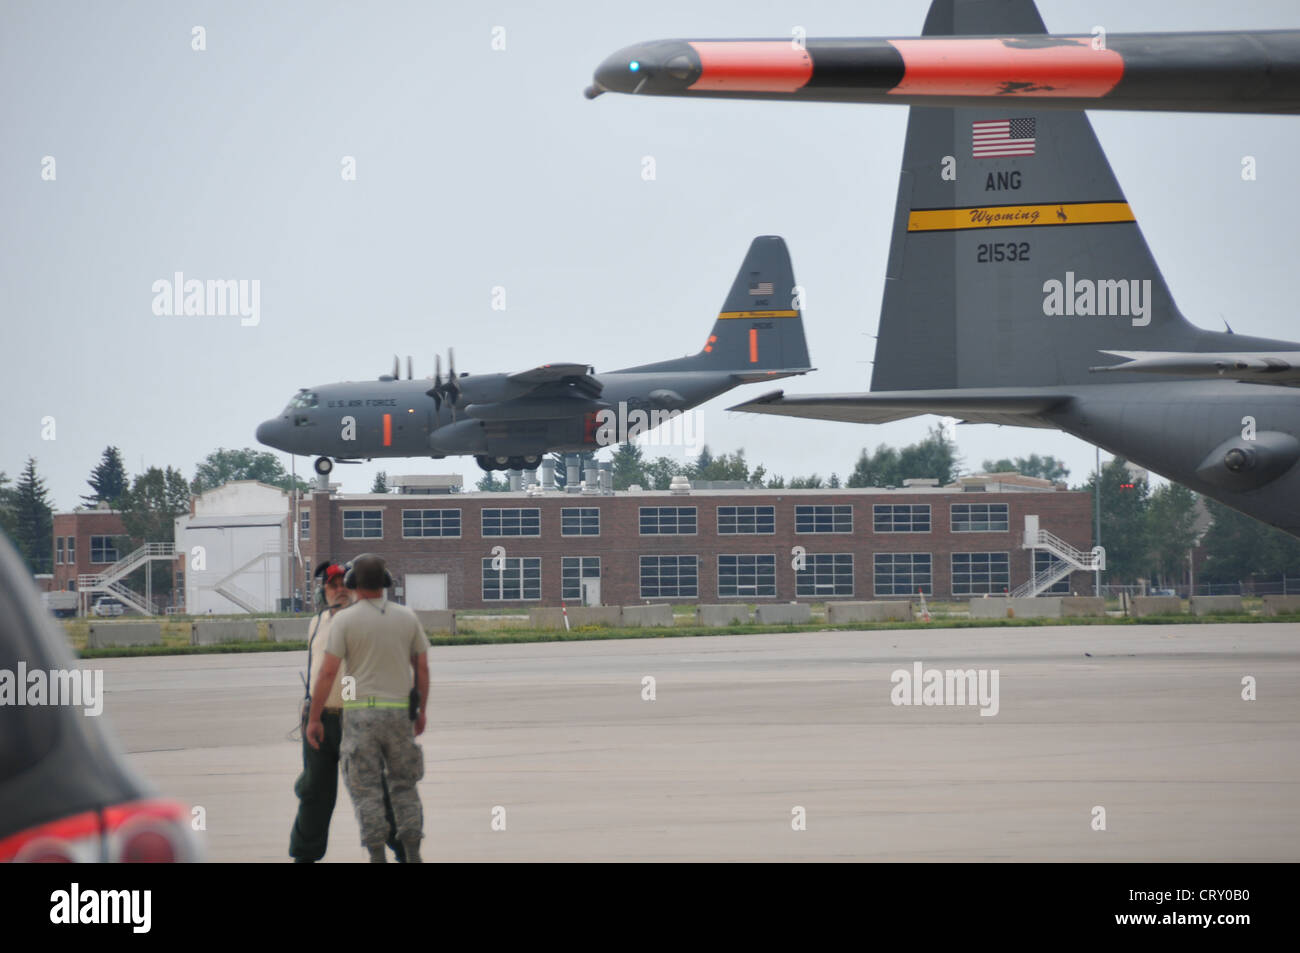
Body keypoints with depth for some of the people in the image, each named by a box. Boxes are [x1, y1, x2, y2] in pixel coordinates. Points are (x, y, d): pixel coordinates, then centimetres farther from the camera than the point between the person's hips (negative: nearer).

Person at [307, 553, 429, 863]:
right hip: (399, 711, 3)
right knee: (404, 785, 13)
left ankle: (378, 858, -5)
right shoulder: (407, 617, 4)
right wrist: (422, 711, 20)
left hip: (361, 712, -3)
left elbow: (328, 672, -11)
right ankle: (412, 856, 7)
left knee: (366, 790, 1)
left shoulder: (345, 619, -7)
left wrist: (314, 719, -4)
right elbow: (422, 668, 8)